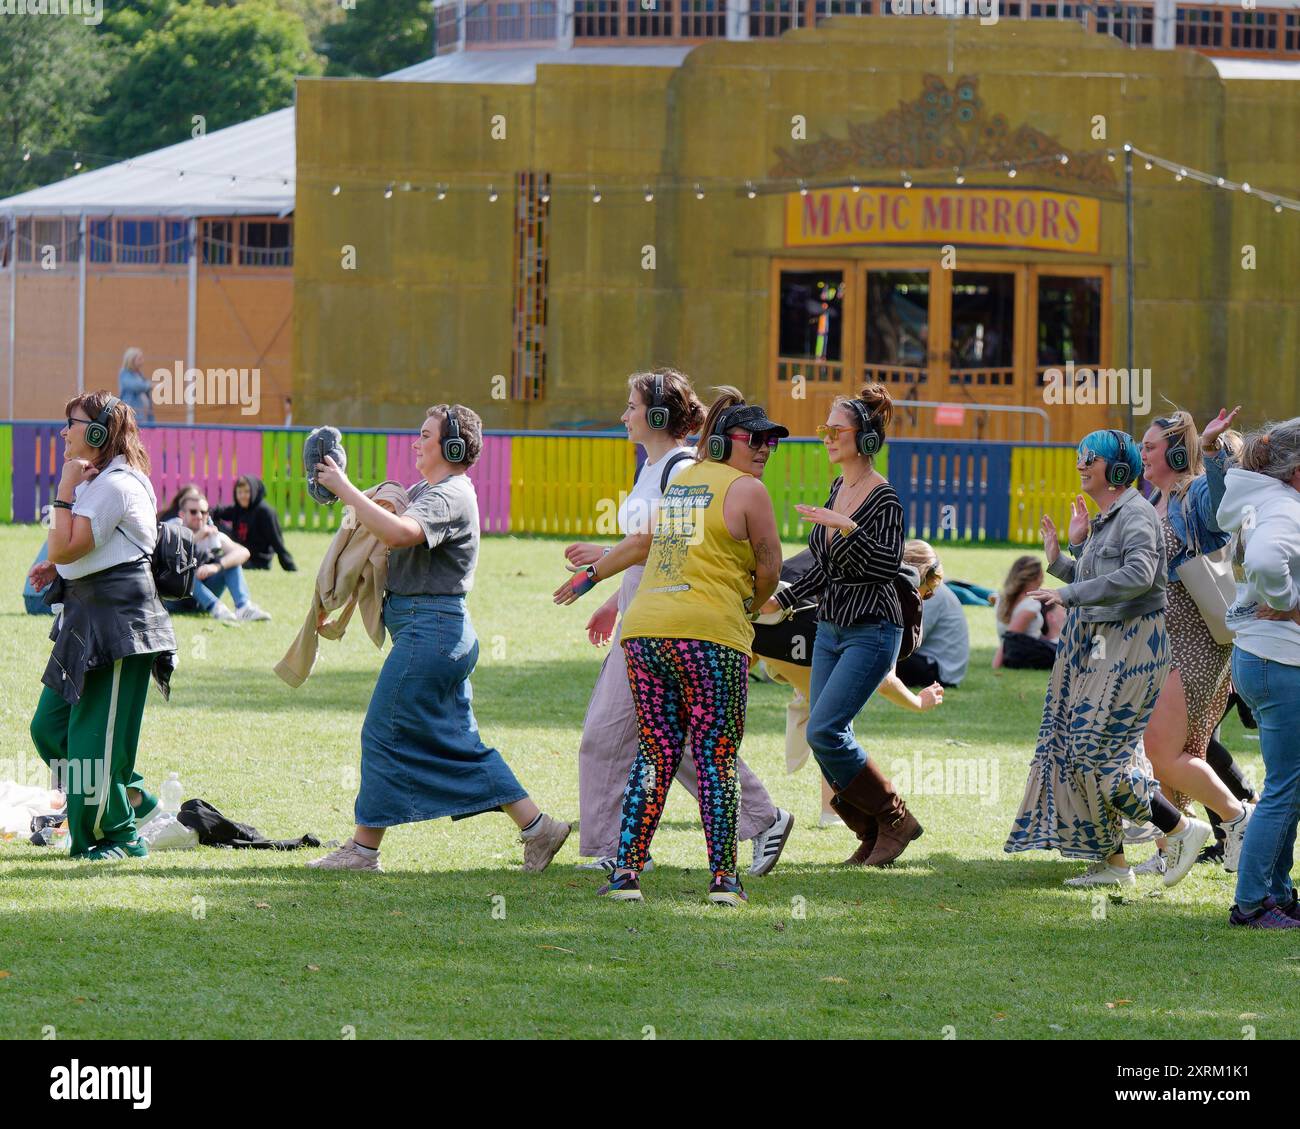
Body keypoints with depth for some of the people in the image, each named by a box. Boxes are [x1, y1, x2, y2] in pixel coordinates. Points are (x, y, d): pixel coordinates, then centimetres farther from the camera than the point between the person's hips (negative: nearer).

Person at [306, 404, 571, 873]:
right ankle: (537, 827, 12)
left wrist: (344, 489, -28)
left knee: (384, 734, -4)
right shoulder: (424, 490, 18)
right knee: (458, 741, 12)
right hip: (446, 632, 11)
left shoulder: (449, 496, -15)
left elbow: (399, 533, -32)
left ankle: (363, 848, 1)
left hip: (430, 627, -11)